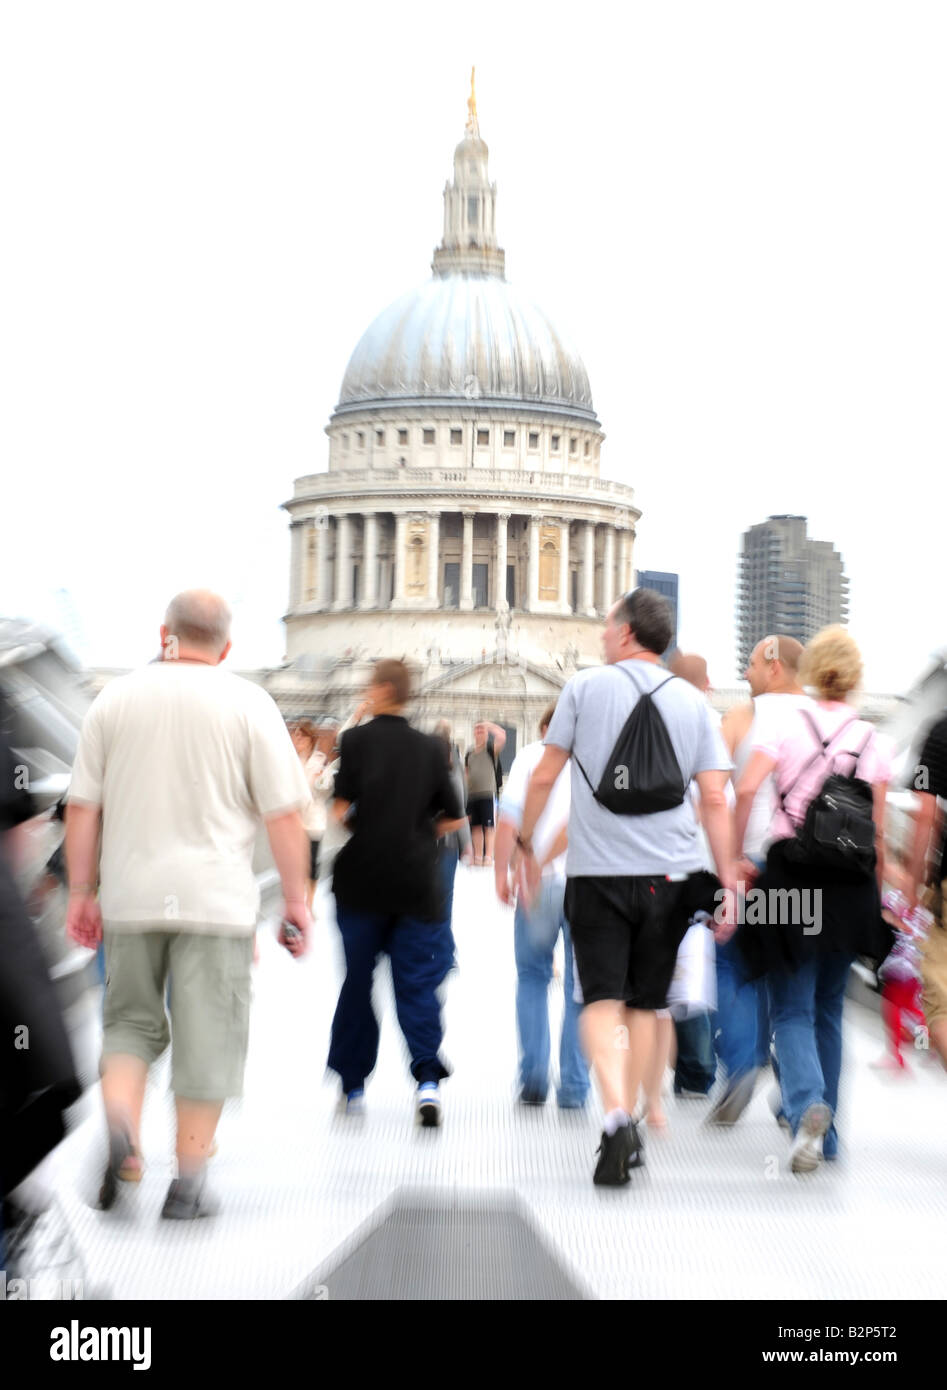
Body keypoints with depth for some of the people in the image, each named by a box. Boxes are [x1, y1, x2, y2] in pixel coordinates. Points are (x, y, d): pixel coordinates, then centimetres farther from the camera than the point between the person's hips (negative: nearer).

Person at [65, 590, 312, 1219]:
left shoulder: (116, 697, 5)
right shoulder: (247, 703, -2)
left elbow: (82, 807, 5)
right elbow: (284, 813, -5)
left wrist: (81, 894, 13)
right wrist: (296, 899, 2)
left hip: (131, 896, 2)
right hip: (215, 897, -2)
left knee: (132, 1021, 17)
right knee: (207, 1038, 5)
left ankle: (120, 1125, -8)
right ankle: (188, 1183, 6)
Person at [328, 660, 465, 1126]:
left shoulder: (356, 741, -3)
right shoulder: (430, 748, 6)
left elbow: (341, 807, -10)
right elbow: (453, 817, 8)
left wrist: (360, 825, 10)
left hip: (361, 880, -1)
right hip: (416, 882, 2)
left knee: (357, 981, 10)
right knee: (417, 983, 2)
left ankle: (352, 1084, 17)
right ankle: (428, 1078, -16)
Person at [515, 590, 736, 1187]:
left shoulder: (586, 686, 2)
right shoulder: (693, 701, 7)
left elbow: (545, 776, 5)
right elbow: (715, 799, 2)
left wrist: (527, 841, 18)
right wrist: (728, 884, 2)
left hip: (599, 869, -2)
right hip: (670, 871, 3)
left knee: (603, 999, -4)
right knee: (645, 1003, 14)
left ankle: (617, 1116, -25)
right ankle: (629, 1125, 18)